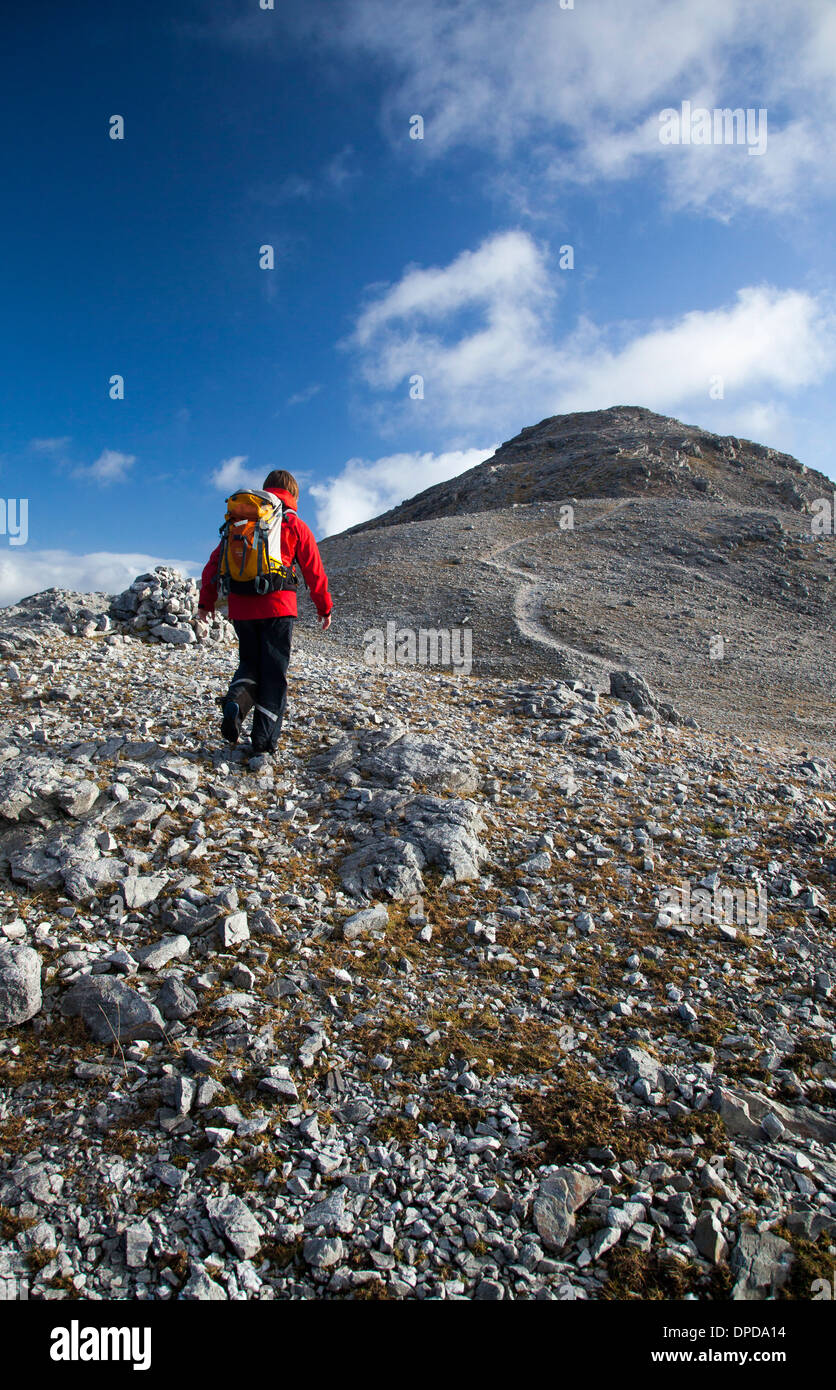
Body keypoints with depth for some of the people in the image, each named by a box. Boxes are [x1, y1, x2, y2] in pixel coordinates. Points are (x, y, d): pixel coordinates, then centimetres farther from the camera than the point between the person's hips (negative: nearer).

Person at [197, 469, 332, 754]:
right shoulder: (295, 526, 5)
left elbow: (215, 562, 12)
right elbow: (314, 571, 5)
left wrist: (206, 601, 16)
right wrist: (324, 607, 14)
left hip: (241, 609, 3)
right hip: (278, 607, -3)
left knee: (250, 663, 18)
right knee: (273, 671, 4)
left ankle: (235, 701, -12)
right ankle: (264, 738, 1)